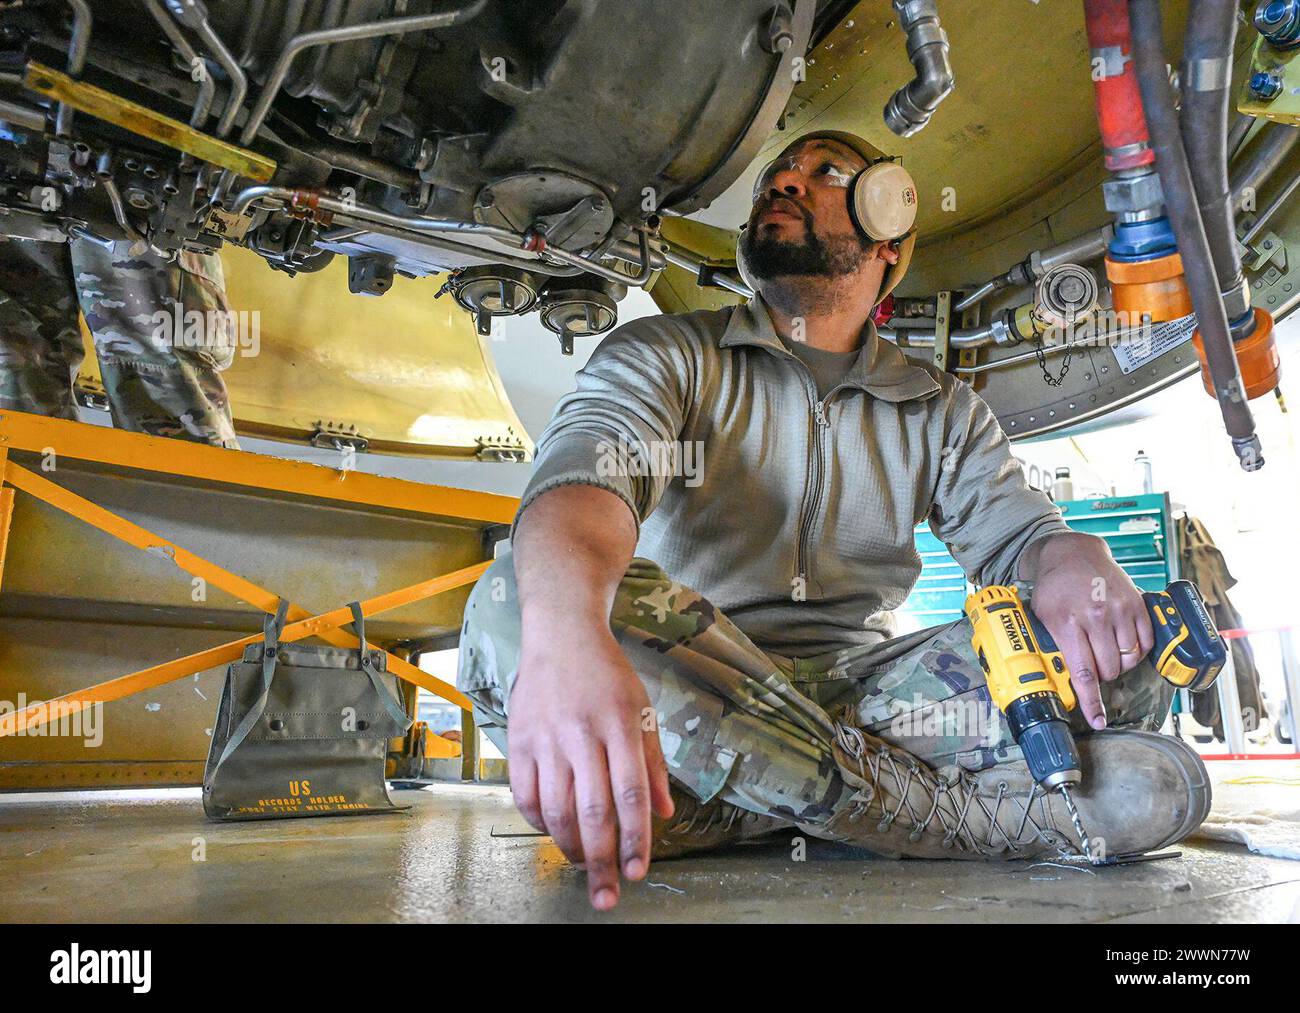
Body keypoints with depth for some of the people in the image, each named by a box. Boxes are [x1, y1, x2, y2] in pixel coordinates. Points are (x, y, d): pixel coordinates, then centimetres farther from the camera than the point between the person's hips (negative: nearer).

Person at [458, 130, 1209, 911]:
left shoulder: (945, 412, 14)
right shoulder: (666, 355, 1)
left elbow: (1012, 529, 3)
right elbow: (584, 473, -20)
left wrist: (1071, 559, -25)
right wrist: (566, 633, -44)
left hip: (857, 688, 2)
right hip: (686, 687, -1)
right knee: (519, 605, -33)